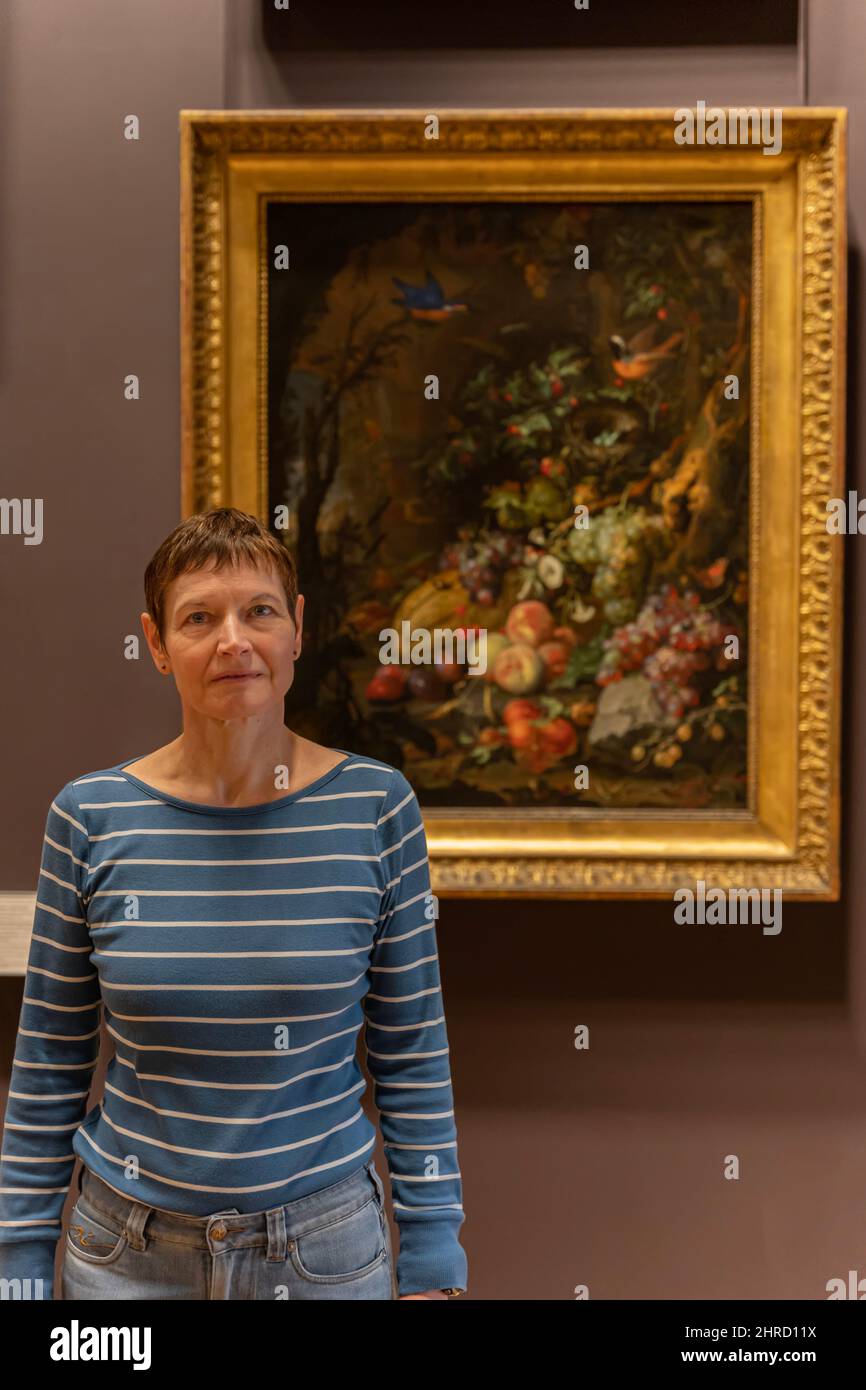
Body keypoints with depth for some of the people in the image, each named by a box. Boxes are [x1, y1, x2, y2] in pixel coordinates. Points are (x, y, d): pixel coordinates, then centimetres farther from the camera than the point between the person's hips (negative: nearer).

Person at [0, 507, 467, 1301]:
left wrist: (431, 1266, -3)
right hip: (127, 1253, 1)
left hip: (327, 1245, 0)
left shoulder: (375, 806, -11)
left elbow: (413, 1056, -4)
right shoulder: (91, 817, -9)